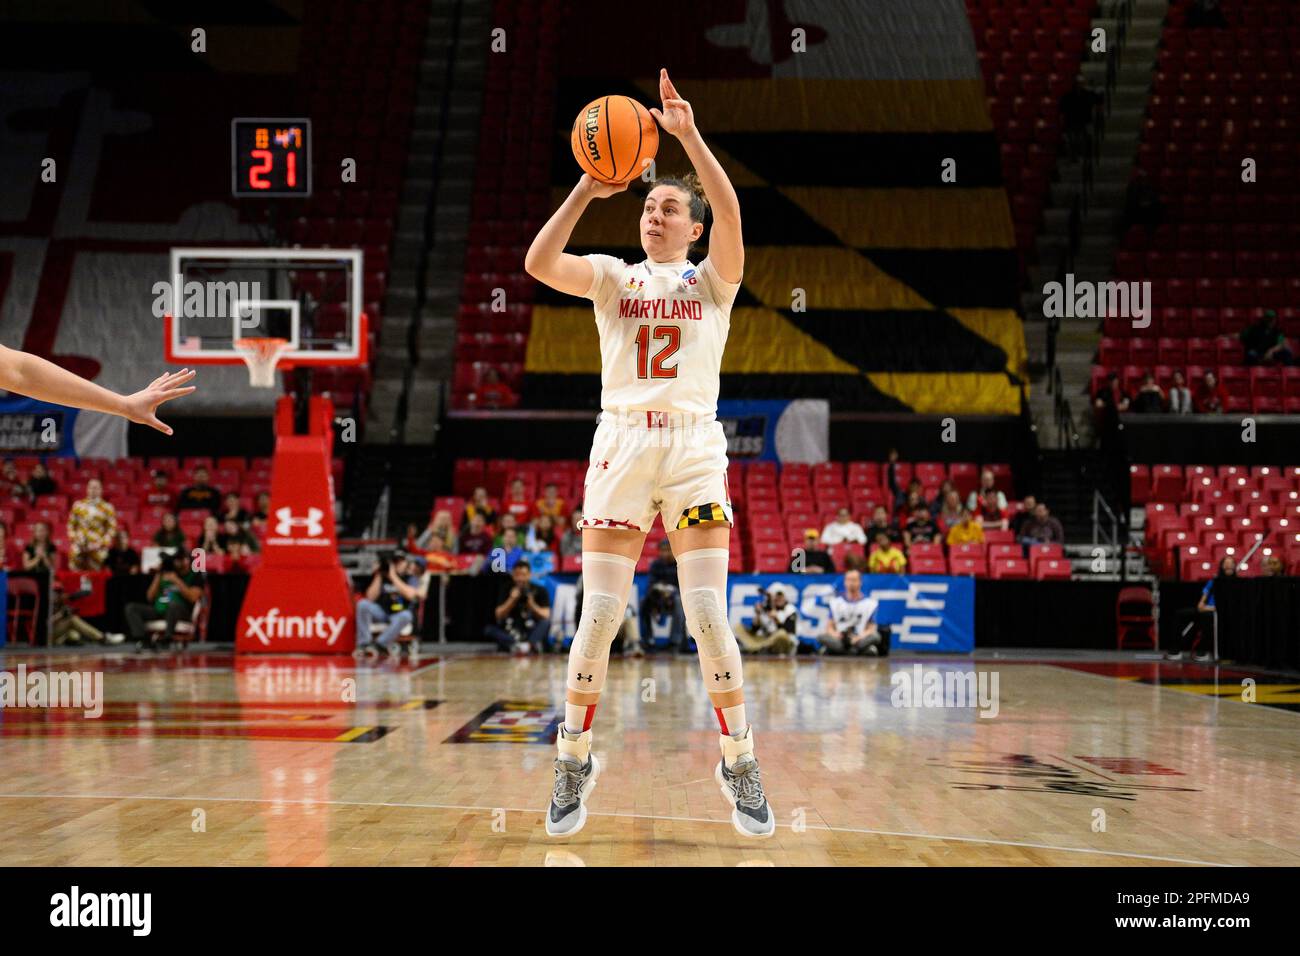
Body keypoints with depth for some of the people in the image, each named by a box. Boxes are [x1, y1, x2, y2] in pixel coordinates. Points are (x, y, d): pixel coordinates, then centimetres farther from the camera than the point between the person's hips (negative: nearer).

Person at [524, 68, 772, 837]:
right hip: (622, 446, 1)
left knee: (710, 616, -7)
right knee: (600, 616, -2)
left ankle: (740, 765, 6)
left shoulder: (713, 279, 8)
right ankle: (575, 762, 12)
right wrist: (587, 189, -14)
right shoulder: (613, 277, 11)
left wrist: (689, 134, -21)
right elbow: (539, 263, -8)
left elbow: (730, 211, -13)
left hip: (695, 448, -1)